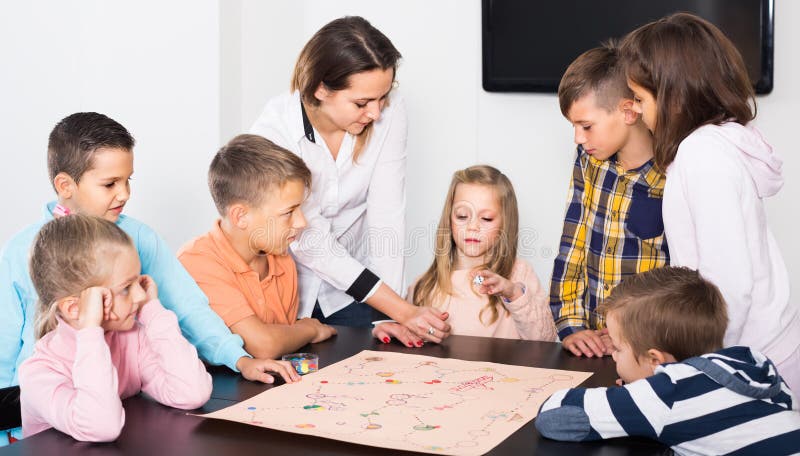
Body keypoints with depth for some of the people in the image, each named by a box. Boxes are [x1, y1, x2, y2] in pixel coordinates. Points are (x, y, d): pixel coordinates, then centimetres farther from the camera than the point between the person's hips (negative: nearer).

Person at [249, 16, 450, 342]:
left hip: (353, 278, 3)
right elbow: (311, 243, -26)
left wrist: (389, 316, -23)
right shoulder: (273, 133, -28)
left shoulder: (390, 113, -18)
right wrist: (403, 311, -30)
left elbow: (386, 214, -17)